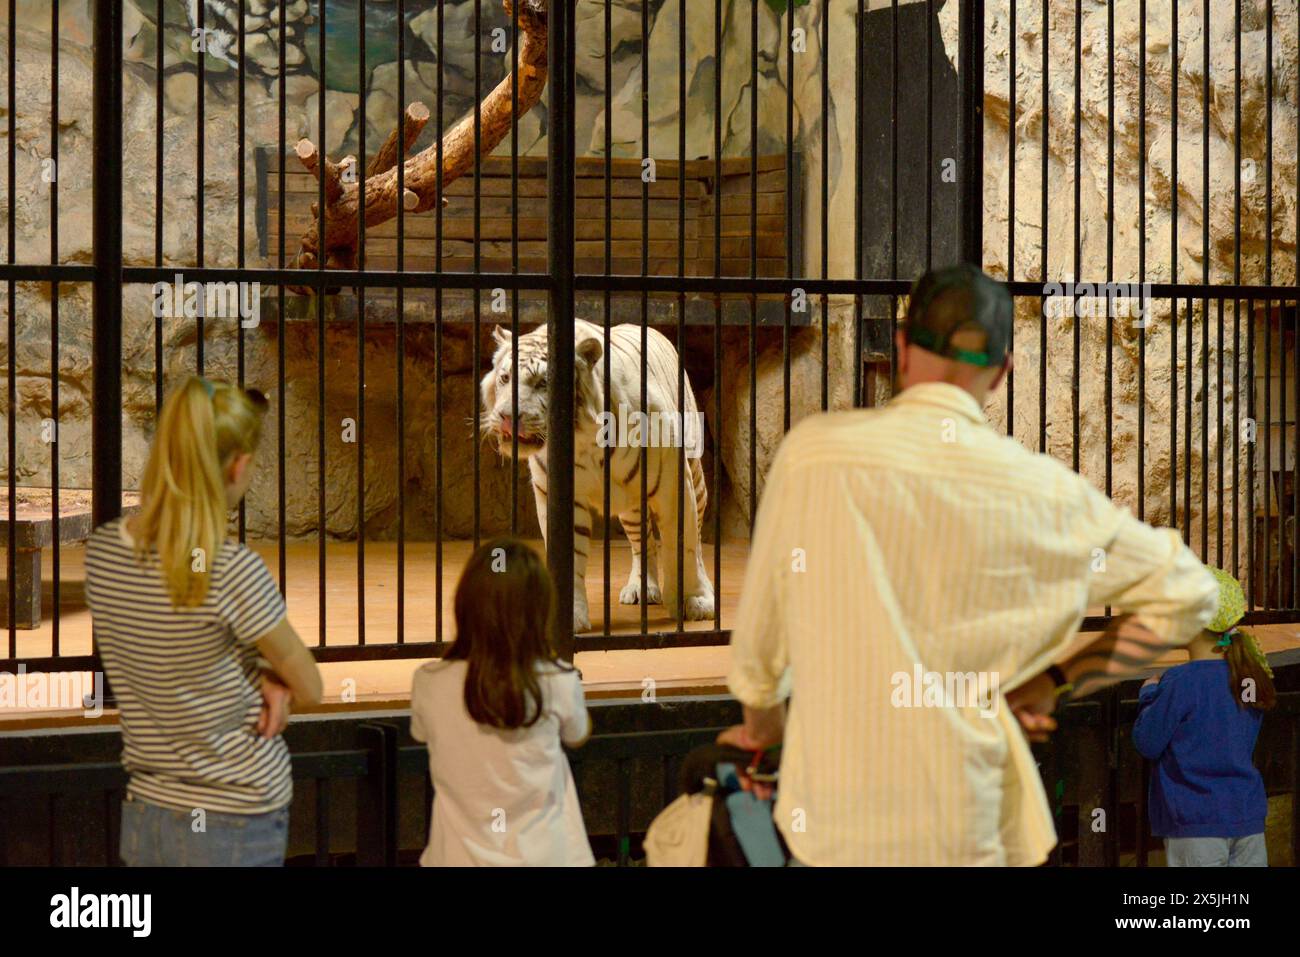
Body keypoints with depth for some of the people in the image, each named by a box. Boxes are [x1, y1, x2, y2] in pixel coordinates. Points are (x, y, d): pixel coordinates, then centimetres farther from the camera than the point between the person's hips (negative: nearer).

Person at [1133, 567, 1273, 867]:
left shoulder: (1180, 683, -16)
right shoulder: (1249, 676, 5)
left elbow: (1147, 744, -10)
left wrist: (1149, 694, 6)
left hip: (1197, 822, -6)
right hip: (1249, 818, 6)